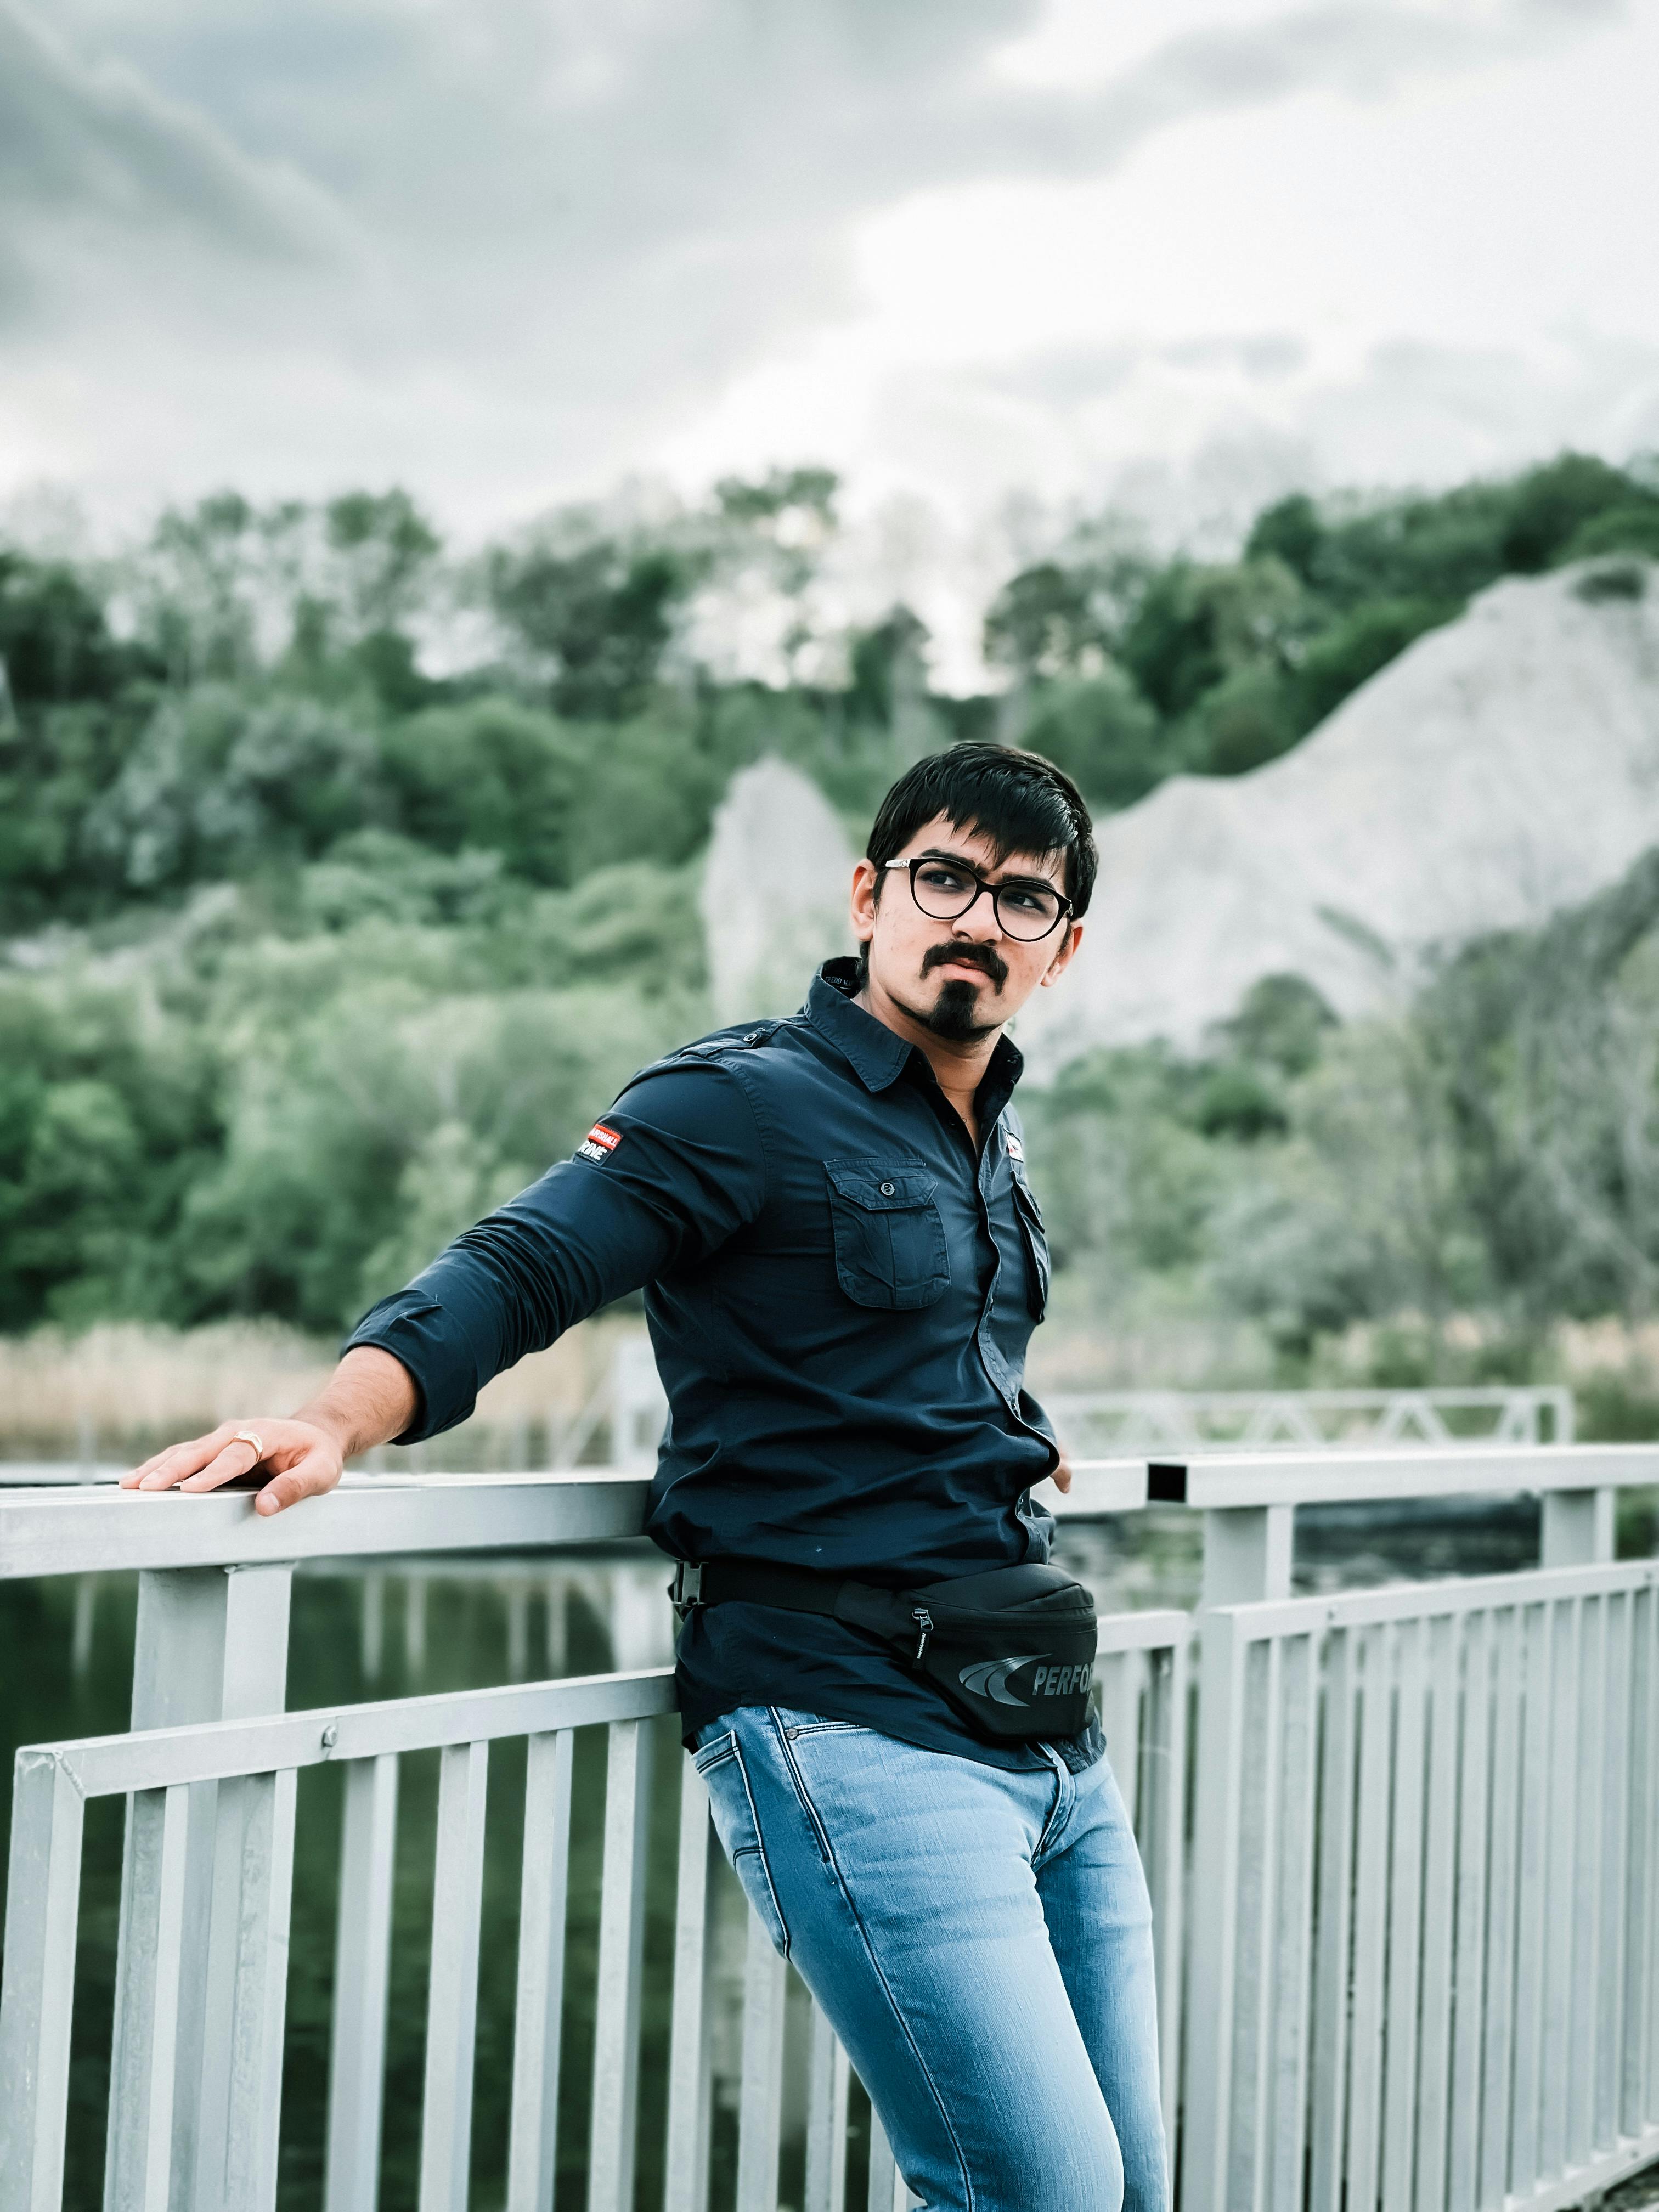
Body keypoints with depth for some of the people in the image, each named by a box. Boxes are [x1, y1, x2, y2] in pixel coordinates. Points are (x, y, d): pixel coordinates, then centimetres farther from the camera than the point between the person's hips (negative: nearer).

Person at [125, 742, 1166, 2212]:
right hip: (856, 1741, -8)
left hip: (1055, 1740, 8)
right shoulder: (741, 1104, -6)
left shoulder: (993, 1148, 18)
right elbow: (516, 1274, -17)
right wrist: (335, 1423, -32)